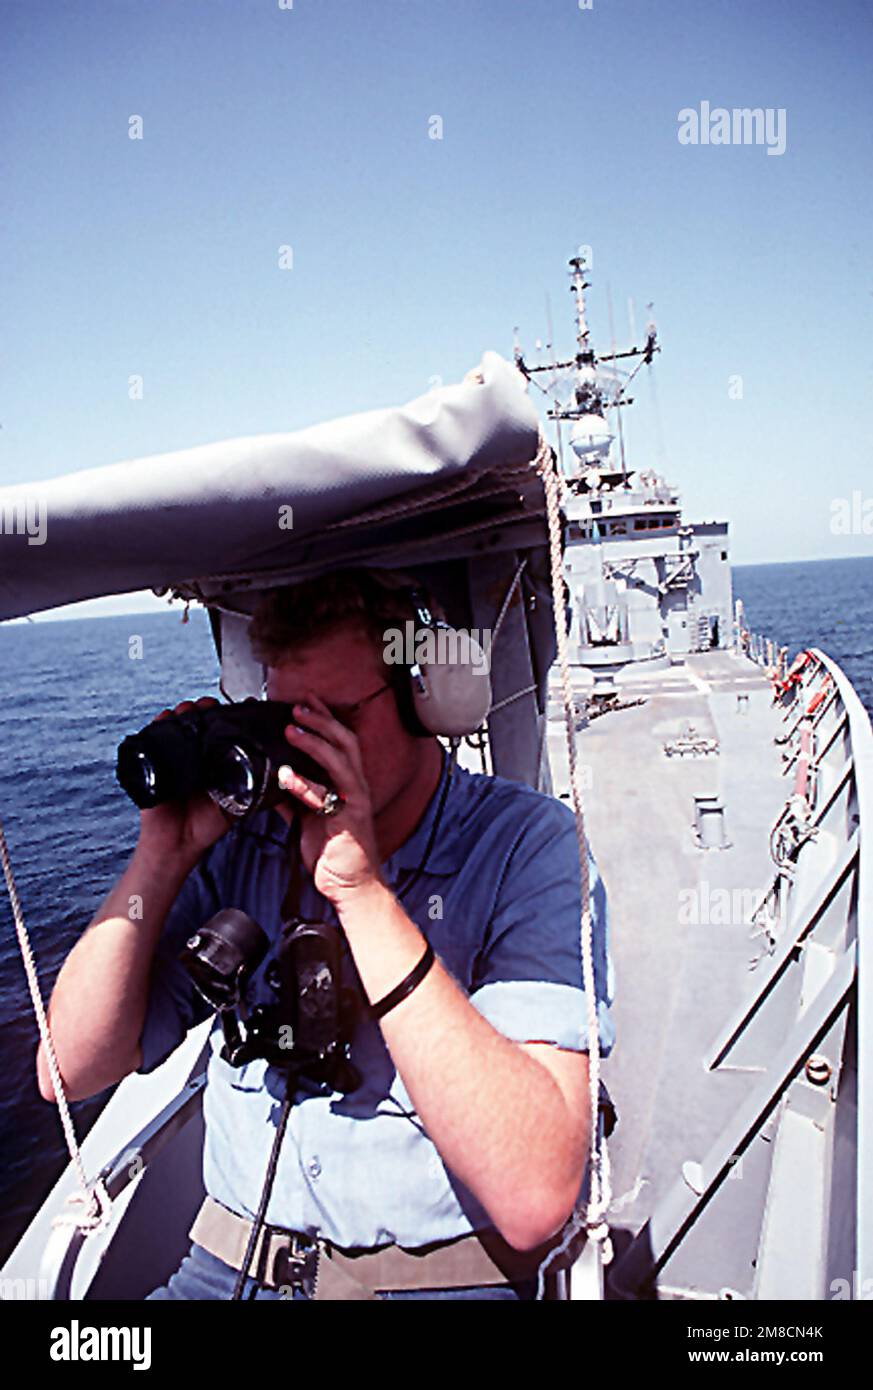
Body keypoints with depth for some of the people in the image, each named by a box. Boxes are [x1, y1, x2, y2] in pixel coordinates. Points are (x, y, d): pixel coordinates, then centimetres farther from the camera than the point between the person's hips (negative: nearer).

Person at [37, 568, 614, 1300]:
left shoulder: (528, 844, -13)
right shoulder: (244, 836, -1)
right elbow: (70, 1070, 1)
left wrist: (363, 891, -26)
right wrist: (163, 855, -12)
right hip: (228, 1267, 3)